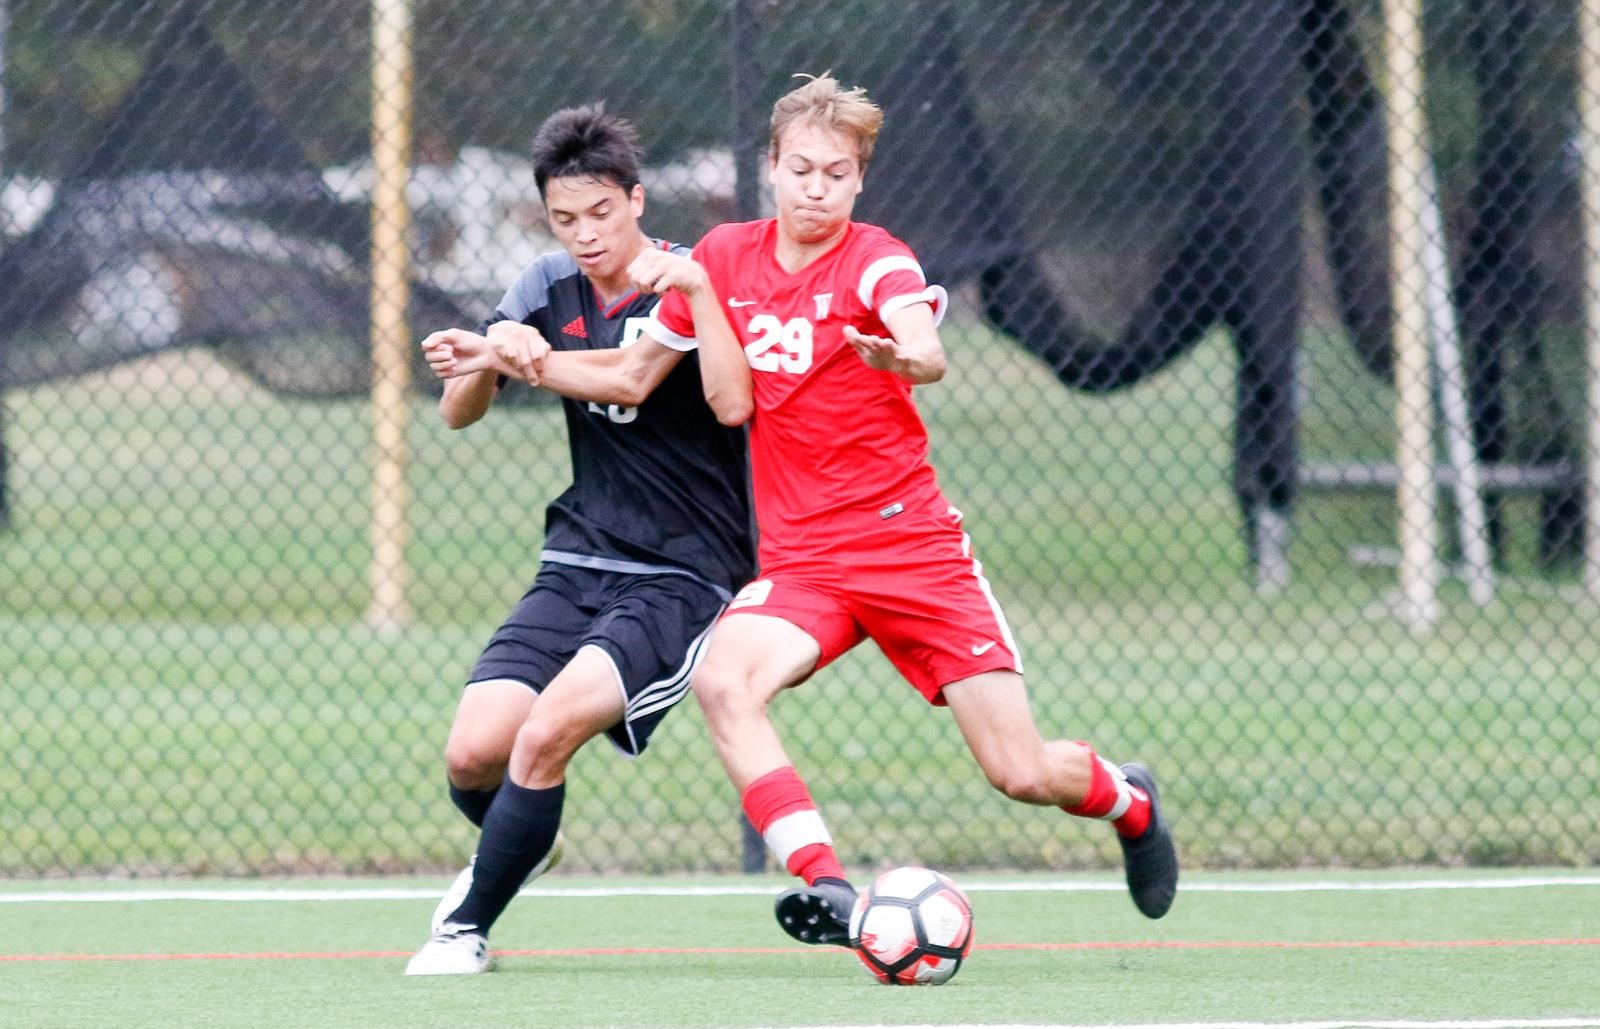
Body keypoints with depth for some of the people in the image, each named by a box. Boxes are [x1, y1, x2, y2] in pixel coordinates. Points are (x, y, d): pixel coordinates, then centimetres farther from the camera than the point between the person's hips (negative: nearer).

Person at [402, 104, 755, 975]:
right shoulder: (550, 288, 6)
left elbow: (630, 378, -28)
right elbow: (459, 412, 0)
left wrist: (516, 357, -31)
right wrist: (492, 358, -22)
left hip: (683, 578, -5)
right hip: (576, 567, 5)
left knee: (545, 735, -24)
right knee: (473, 754, -9)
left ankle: (468, 926, -4)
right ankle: (519, 849, 27)